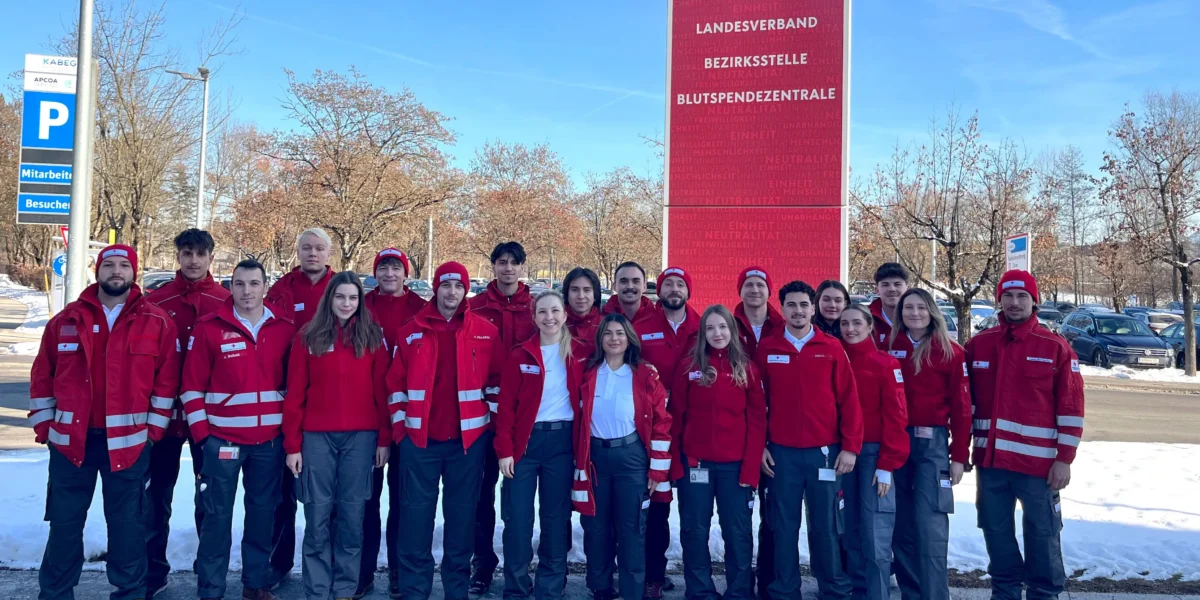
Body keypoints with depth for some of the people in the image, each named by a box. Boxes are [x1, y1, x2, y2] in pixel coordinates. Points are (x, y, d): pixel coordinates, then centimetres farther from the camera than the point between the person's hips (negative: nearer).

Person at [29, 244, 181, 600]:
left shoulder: (157, 322, -2)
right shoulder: (66, 320, 4)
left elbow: (167, 378, 0)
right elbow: (43, 376, 8)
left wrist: (154, 426, -3)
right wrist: (43, 424, 5)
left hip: (128, 441, -2)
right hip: (70, 439, 2)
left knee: (127, 522, 8)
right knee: (64, 521, 11)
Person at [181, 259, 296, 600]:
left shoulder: (284, 329, 4)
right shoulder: (209, 328, -5)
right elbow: (192, 386, -3)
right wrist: (201, 433, -7)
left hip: (270, 441, 3)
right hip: (222, 439, -3)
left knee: (262, 513, 12)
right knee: (217, 516, 4)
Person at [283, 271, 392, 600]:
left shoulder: (372, 337, 5)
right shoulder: (308, 337, 3)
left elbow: (381, 392, 4)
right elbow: (295, 395, 2)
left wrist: (384, 439, 0)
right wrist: (292, 445, -2)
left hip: (361, 436, 0)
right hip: (317, 436, 0)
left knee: (352, 516, 5)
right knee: (318, 517, 3)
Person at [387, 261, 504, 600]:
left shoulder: (486, 332, 2)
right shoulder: (411, 332, 3)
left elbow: (498, 380, 6)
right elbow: (396, 383, 5)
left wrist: (492, 420, 2)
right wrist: (400, 426, 2)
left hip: (468, 438, 0)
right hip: (419, 438, 0)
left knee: (462, 513, 8)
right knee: (416, 512, 4)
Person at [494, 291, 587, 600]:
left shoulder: (580, 353, 4)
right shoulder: (520, 355, 1)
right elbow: (506, 405, -2)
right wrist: (504, 449, -8)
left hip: (563, 441, 1)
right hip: (526, 440, 0)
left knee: (556, 517, 7)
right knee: (517, 518, 0)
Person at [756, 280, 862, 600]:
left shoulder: (832, 348, 1)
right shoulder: (767, 348, 4)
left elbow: (849, 400, 1)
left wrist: (850, 446, -4)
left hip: (824, 451, 0)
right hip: (781, 453, 1)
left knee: (825, 526, 7)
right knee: (784, 526, 6)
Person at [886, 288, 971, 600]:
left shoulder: (950, 352, 1)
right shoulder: (889, 347, 7)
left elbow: (961, 406, 0)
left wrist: (959, 455, -3)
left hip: (933, 443, -2)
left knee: (929, 525, -7)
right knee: (902, 525, 7)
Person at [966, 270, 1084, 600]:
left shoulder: (1055, 346, -3)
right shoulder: (978, 344, 6)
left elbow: (1071, 406, -4)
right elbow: (965, 399, 10)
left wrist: (1064, 458, -7)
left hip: (1038, 463, -3)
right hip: (990, 461, 3)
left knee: (1042, 535, 9)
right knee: (996, 533, 13)